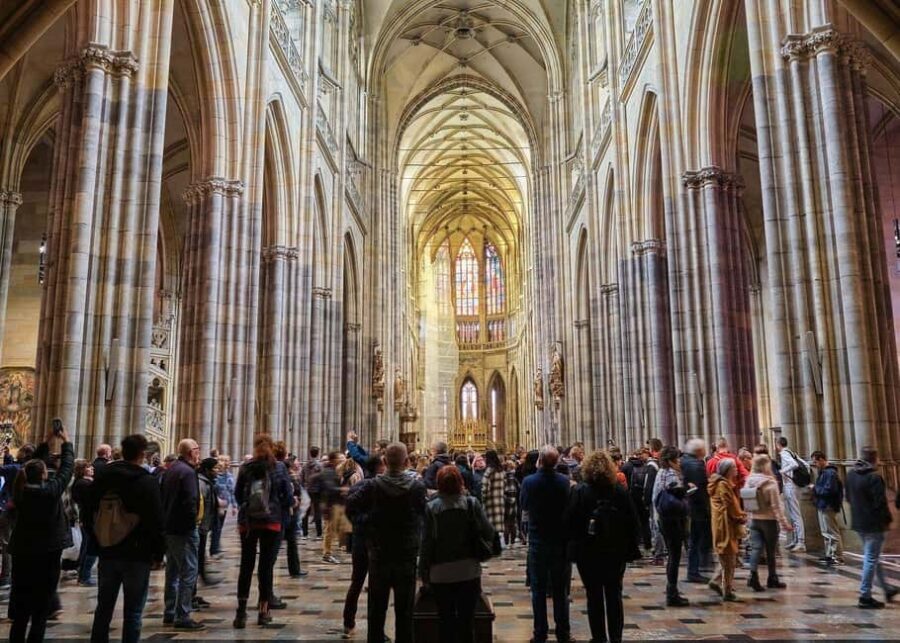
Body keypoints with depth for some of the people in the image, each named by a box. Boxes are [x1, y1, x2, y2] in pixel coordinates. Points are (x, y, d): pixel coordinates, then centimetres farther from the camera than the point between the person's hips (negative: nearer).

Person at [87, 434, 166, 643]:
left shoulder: (102, 476, 4)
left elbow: (90, 514, 12)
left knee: (103, 608, 17)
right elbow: (156, 521, -14)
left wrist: (98, 544, 20)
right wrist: (159, 553, -4)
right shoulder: (147, 481, -13)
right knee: (133, 612, 2)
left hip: (108, 553, 5)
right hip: (137, 555, -5)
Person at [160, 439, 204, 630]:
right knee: (188, 572, -6)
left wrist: (166, 519, 18)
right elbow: (190, 502, -24)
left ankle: (169, 613, 24)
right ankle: (183, 616, -5)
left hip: (169, 528, 10)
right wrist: (193, 522, -13)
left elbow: (162, 497, 17)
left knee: (173, 571, 17)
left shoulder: (170, 469, 12)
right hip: (184, 529, -10)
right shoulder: (188, 471, -17)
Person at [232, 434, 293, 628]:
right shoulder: (278, 468, -5)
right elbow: (288, 497, -5)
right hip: (271, 522, -1)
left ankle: (241, 612, 3)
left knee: (246, 566, 8)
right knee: (266, 566, 7)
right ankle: (263, 611, 12)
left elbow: (237, 493, 5)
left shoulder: (245, 468, -1)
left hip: (247, 521, 1)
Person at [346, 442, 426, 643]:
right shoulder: (417, 487, -12)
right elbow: (425, 513, -1)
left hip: (378, 555, 1)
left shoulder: (371, 486, -12)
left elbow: (351, 506, -14)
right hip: (407, 555, -1)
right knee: (404, 609, 9)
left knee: (377, 608, 14)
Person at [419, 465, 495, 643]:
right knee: (467, 620, 10)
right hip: (469, 571, 0)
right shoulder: (472, 503, -6)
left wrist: (423, 571, 5)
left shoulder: (431, 507, -7)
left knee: (446, 620, 11)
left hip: (441, 573, 0)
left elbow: (427, 542, -5)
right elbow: (489, 534, -8)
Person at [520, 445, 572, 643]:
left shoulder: (529, 481, -14)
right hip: (560, 540, 1)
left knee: (538, 590, 9)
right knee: (560, 590, 12)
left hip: (537, 541, -1)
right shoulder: (565, 482, -13)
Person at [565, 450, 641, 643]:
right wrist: (632, 548, 7)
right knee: (614, 595, 12)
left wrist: (573, 547, 2)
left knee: (594, 596, 8)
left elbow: (570, 522, -11)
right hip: (616, 552, 2)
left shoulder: (579, 492, -11)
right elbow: (633, 521, -1)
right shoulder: (620, 491, -3)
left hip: (588, 552, -2)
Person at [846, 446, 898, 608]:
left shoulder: (851, 473, 6)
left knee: (872, 557, 21)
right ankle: (865, 597, 3)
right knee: (871, 559, -1)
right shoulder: (874, 477, -20)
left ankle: (887, 589, 36)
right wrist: (888, 519, -5)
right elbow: (881, 502, -19)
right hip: (873, 524, -8)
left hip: (858, 522, 8)